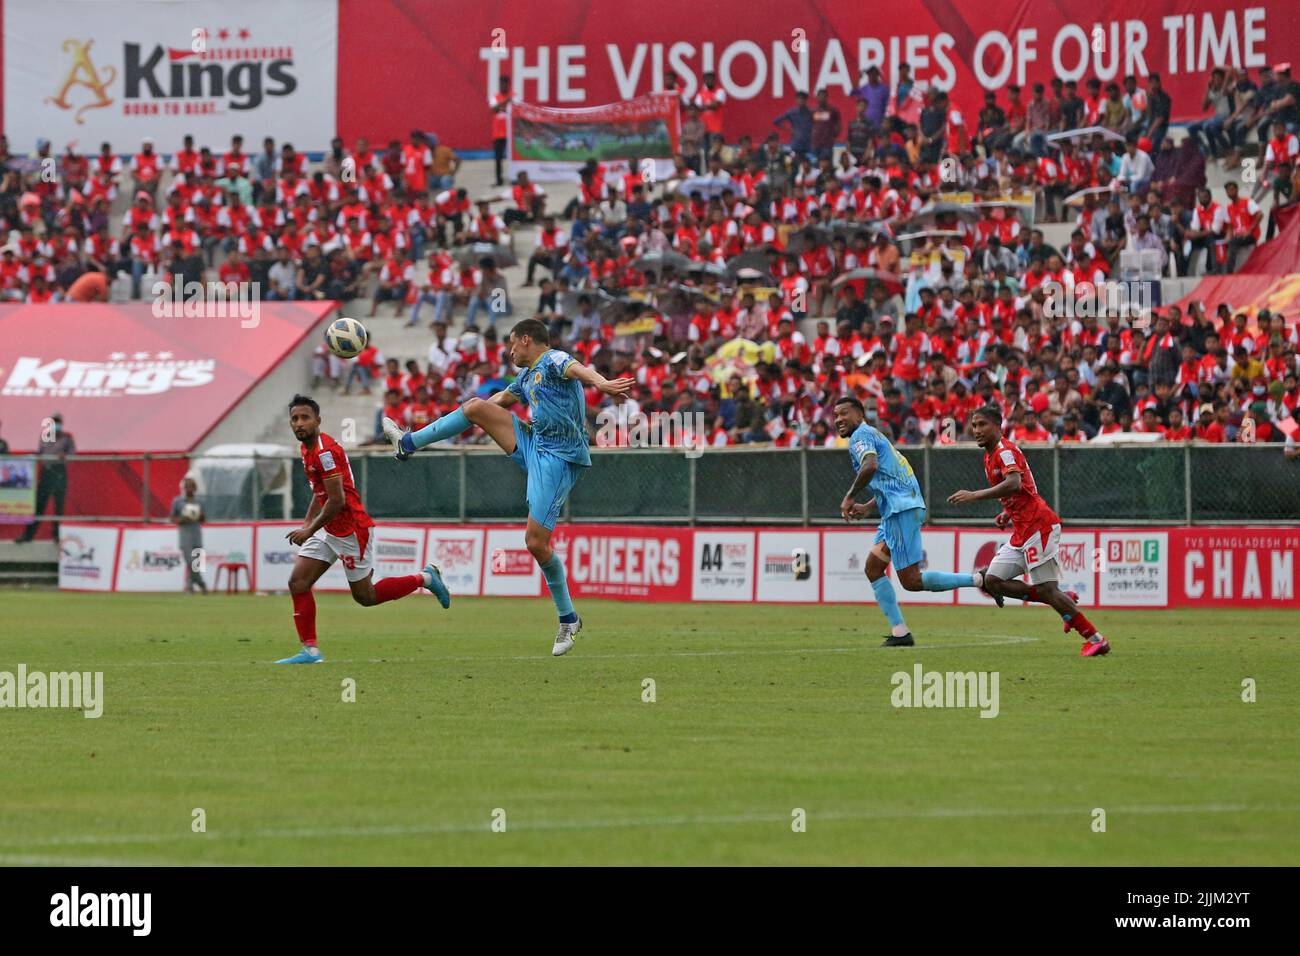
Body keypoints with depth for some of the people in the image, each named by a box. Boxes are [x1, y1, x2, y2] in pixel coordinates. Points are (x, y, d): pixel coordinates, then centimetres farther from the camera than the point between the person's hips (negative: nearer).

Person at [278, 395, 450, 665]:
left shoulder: (325, 451, -22)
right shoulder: (308, 449, 9)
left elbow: (337, 501, -25)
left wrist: (309, 530, -17)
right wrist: (306, 524, 15)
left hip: (351, 530, -9)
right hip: (329, 530, 9)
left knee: (365, 597, 3)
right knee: (297, 582, -2)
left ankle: (425, 578, 19)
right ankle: (310, 650, 0)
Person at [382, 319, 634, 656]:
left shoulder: (553, 360, -8)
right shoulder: (528, 377, 21)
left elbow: (579, 369, -31)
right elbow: (501, 398, 40)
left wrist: (601, 383, -55)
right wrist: (452, 419, 55)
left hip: (557, 460, -9)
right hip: (533, 446, 9)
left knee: (536, 543, -12)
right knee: (477, 406, 5)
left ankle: (568, 620, 3)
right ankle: (408, 444, 19)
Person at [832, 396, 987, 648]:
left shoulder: (861, 435, -4)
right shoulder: (874, 435, 26)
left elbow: (870, 465, -25)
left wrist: (850, 497, -14)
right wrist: (867, 507, 27)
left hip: (901, 511, -10)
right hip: (897, 511, 10)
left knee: (911, 580, -10)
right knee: (873, 568, 9)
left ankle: (979, 580, -9)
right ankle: (899, 632, 6)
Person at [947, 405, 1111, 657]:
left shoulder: (1005, 451, -11)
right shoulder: (990, 457, 20)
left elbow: (1014, 484, -30)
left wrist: (974, 496, -31)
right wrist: (1007, 514, 11)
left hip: (1038, 525, -10)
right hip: (1021, 532, 10)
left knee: (1046, 590, -12)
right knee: (992, 581, 2)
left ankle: (1096, 640, -5)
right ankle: (1064, 600, 9)